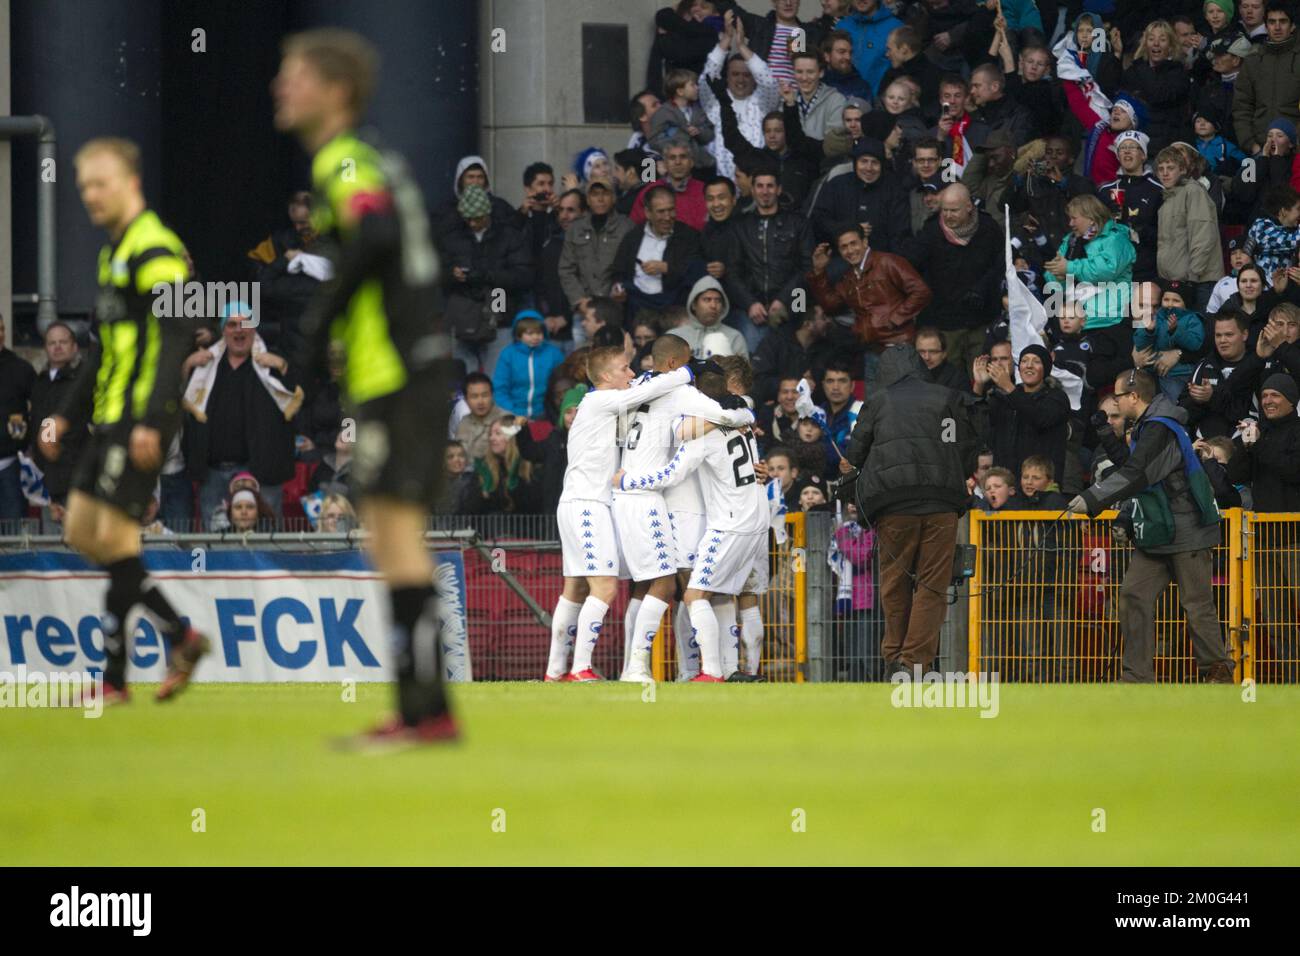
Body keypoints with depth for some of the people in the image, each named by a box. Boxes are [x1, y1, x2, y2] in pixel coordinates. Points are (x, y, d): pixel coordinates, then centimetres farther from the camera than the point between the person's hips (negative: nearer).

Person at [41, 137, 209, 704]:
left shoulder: (154, 250, -12)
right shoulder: (112, 253, 19)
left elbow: (175, 339, -20)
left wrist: (151, 420, -26)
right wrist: (65, 416, 24)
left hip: (140, 419, -10)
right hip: (110, 417, 10)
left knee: (114, 536, -10)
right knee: (81, 533, 8)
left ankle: (114, 676, -5)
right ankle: (181, 636, 10)